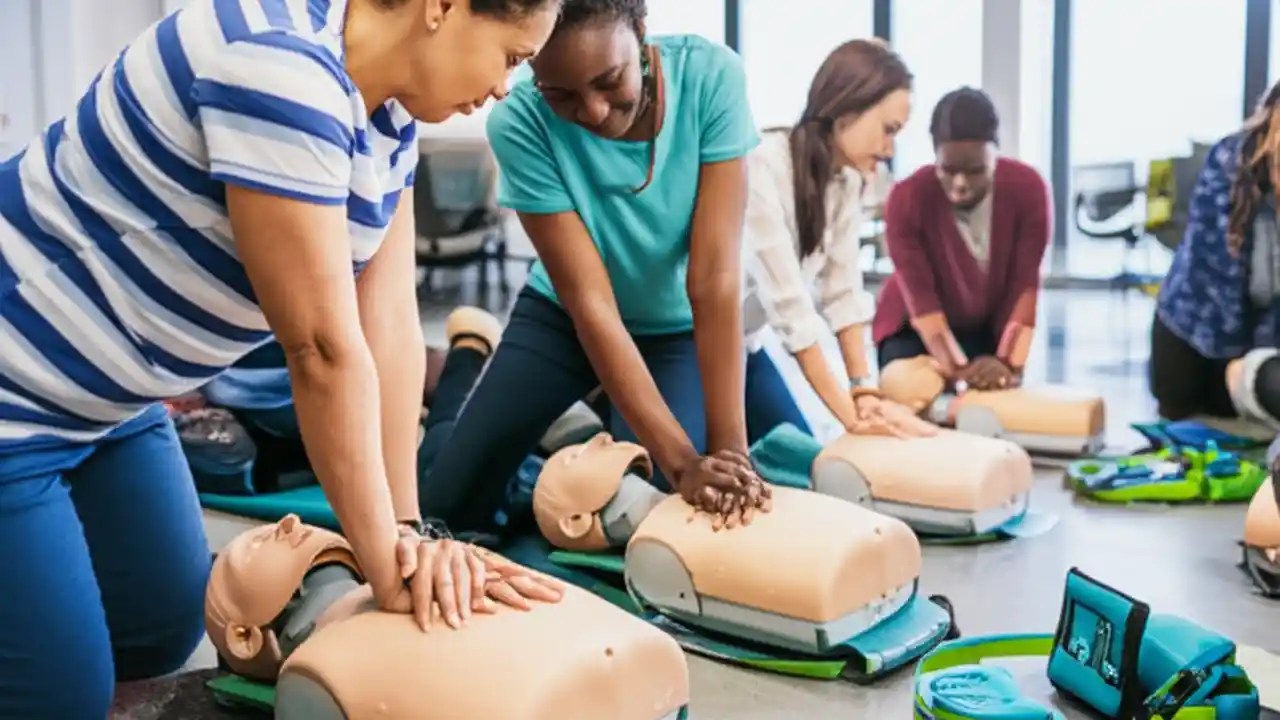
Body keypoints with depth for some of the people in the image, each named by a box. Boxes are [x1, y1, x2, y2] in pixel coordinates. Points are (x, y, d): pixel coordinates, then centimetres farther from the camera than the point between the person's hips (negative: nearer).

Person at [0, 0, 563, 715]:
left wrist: (407, 530, -9)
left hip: (103, 396, 9)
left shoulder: (385, 115, -1)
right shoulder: (280, 64, -30)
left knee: (165, 637, 17)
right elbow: (323, 349, -29)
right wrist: (385, 559, -20)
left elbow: (390, 325, -6)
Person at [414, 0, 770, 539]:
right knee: (445, 505, -2)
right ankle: (465, 367, 28)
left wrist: (728, 448, -34)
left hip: (679, 327, 0)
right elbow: (591, 302, -31)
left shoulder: (711, 75, -28)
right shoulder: (520, 122, -29)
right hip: (563, 317, 0)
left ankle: (609, 427, 19)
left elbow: (715, 277, -30)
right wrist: (682, 461, -36)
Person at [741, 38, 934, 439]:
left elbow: (843, 290, -8)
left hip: (745, 345, 7)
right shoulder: (760, 166, -29)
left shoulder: (847, 179, -4)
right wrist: (850, 414, -29)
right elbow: (787, 302, -31)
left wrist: (864, 391, -19)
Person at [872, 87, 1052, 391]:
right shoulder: (907, 199, -27)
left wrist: (1009, 362, -38)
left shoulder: (1028, 189, -23)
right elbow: (920, 296, -29)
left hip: (995, 326, 2)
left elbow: (1026, 284, -25)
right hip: (915, 329, -1)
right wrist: (958, 370, -41)